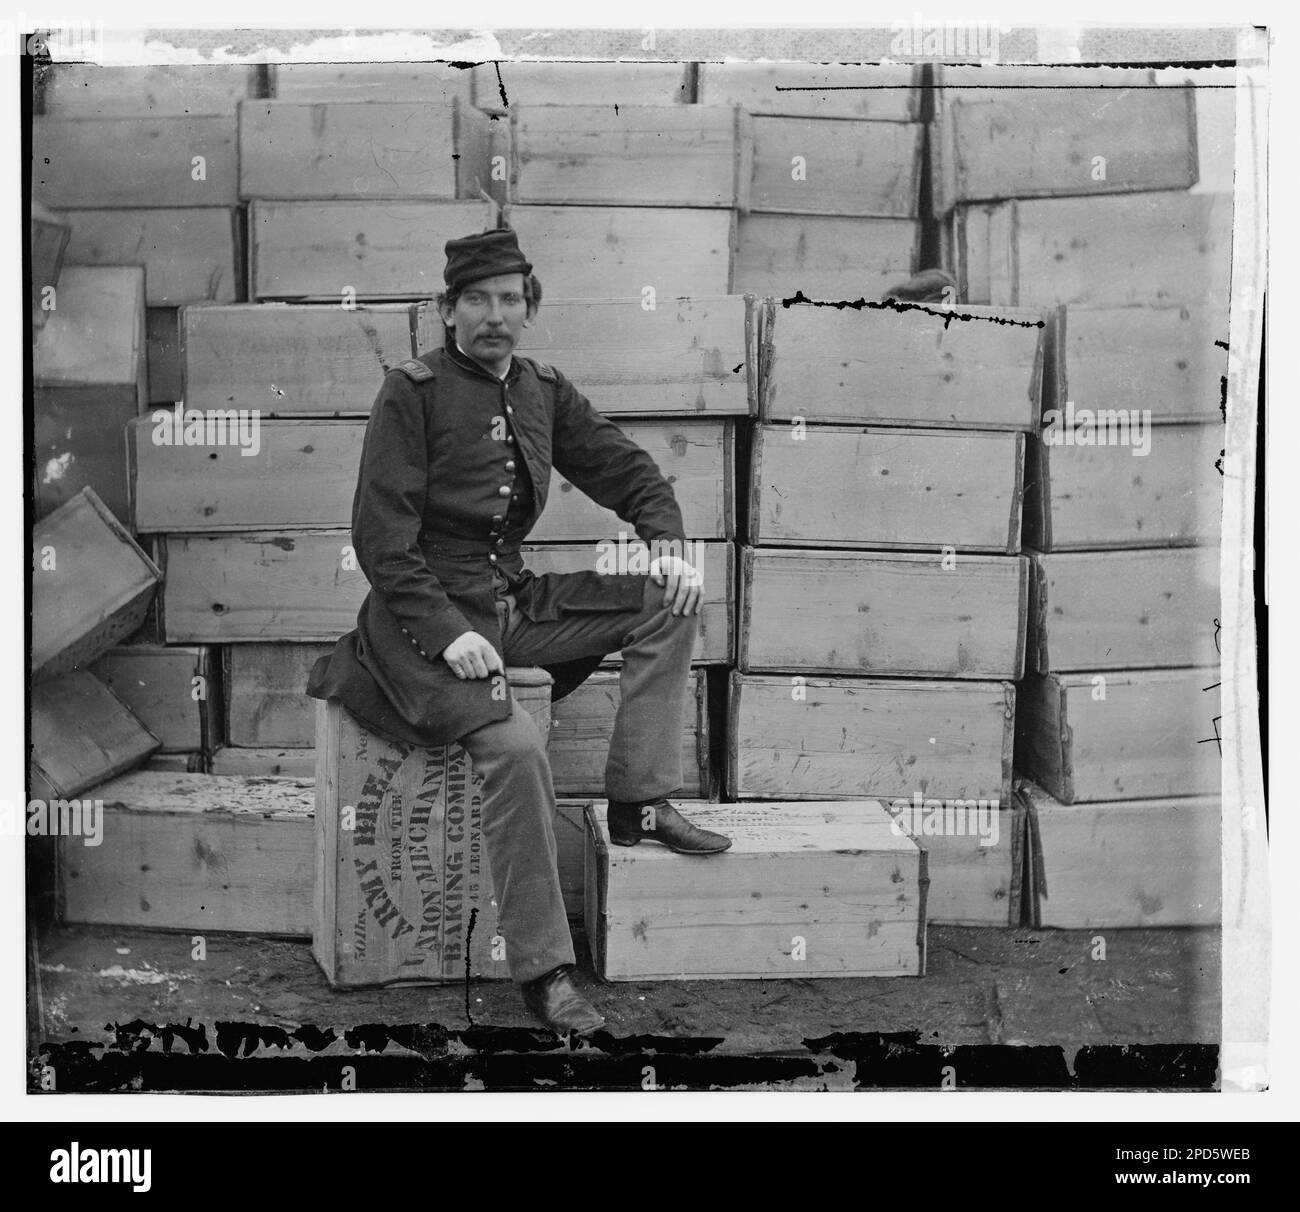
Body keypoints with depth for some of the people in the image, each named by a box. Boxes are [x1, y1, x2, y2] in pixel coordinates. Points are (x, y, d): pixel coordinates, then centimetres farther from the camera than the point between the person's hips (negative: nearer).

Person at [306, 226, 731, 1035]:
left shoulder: (543, 391, 11)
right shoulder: (412, 392, -7)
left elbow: (623, 466, 18)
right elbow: (381, 535, -12)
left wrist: (669, 542, -2)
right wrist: (447, 633, -22)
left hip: (515, 601, 7)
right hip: (429, 611, -7)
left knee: (671, 603, -6)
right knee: (516, 742, -29)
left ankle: (641, 804, -4)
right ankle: (544, 972, -21)